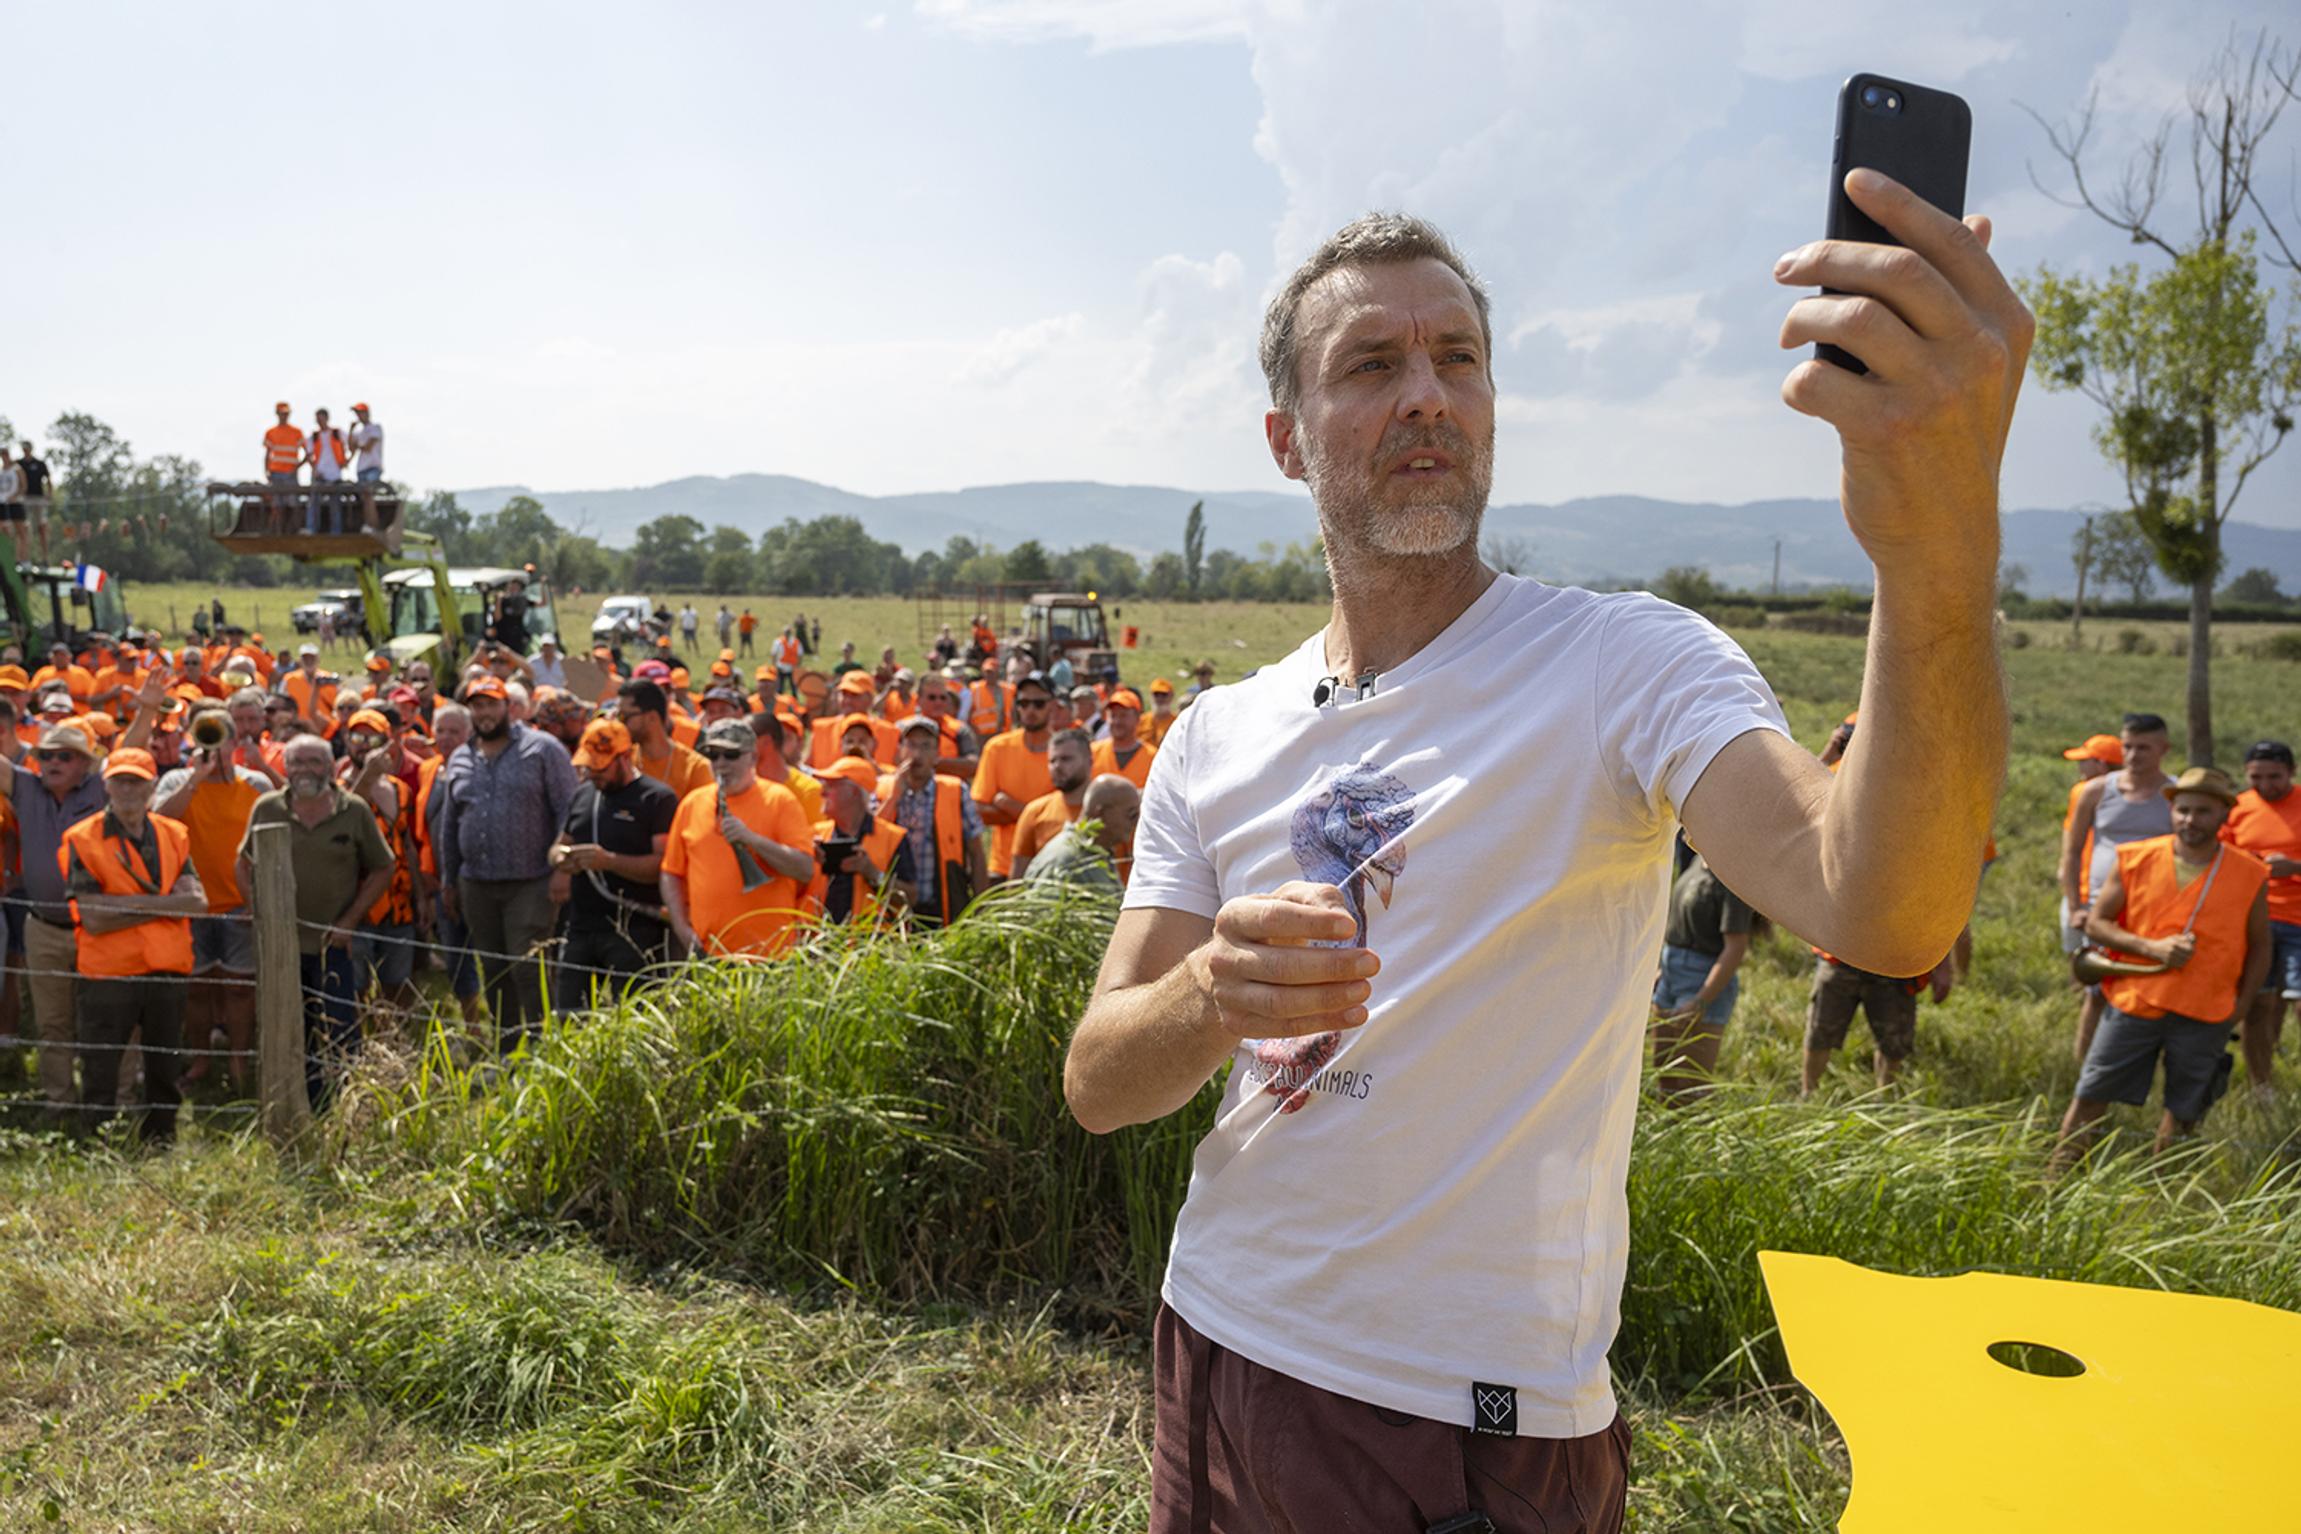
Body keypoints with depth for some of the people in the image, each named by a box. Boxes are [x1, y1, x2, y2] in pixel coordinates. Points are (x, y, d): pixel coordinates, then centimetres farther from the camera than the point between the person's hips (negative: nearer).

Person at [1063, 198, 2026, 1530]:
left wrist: (1943, 563, -46)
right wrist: (1214, 997, -25)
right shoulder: (1215, 741, 2)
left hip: (1485, 1420, -4)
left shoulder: (1624, 663, -12)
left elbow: (1887, 919, -30)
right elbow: (1096, 1088, -3)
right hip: (1219, 1356, 4)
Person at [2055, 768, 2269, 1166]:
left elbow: (2259, 947, 10)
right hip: (2133, 1002, 0)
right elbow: (2096, 923, 1)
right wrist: (2152, 948, -14)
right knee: (2089, 1099, 0)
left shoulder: (2250, 875, 1)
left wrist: (2239, 1009, 2)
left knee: (2183, 1112, 9)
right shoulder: (2135, 860, -1)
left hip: (2205, 1017, 0)